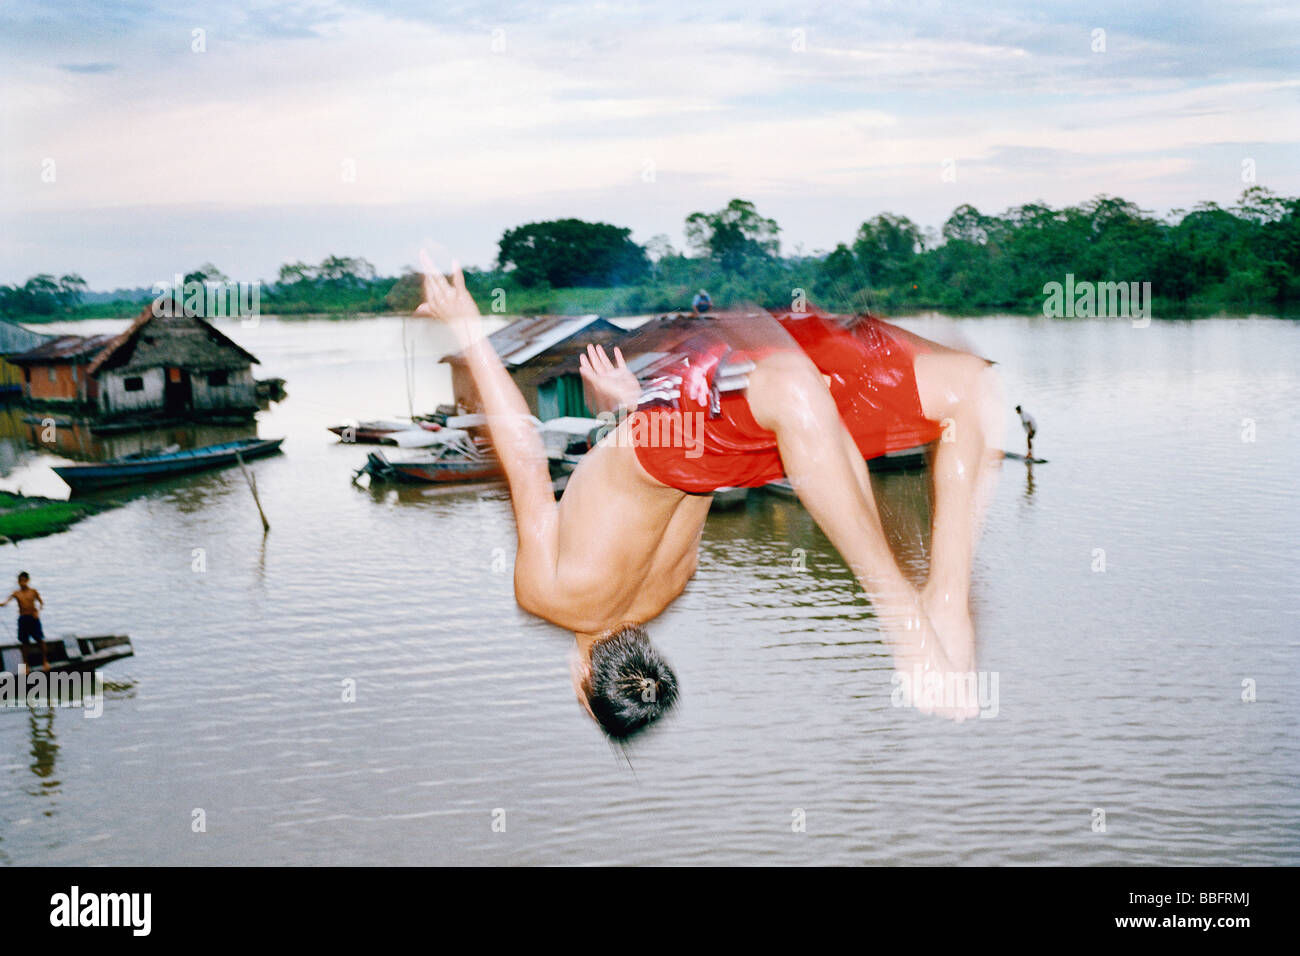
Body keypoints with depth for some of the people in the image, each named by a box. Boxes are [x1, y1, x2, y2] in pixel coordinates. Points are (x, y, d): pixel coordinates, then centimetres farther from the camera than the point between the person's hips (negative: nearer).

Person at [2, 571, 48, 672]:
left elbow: (41, 602, 0)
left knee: (40, 640, 3)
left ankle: (44, 661, 19)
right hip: (22, 619, 1)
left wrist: (38, 611, -19)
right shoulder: (17, 593, -1)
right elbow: (7, 600, -15)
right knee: (24, 642, 6)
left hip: (33, 618, -1)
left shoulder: (33, 591, -1)